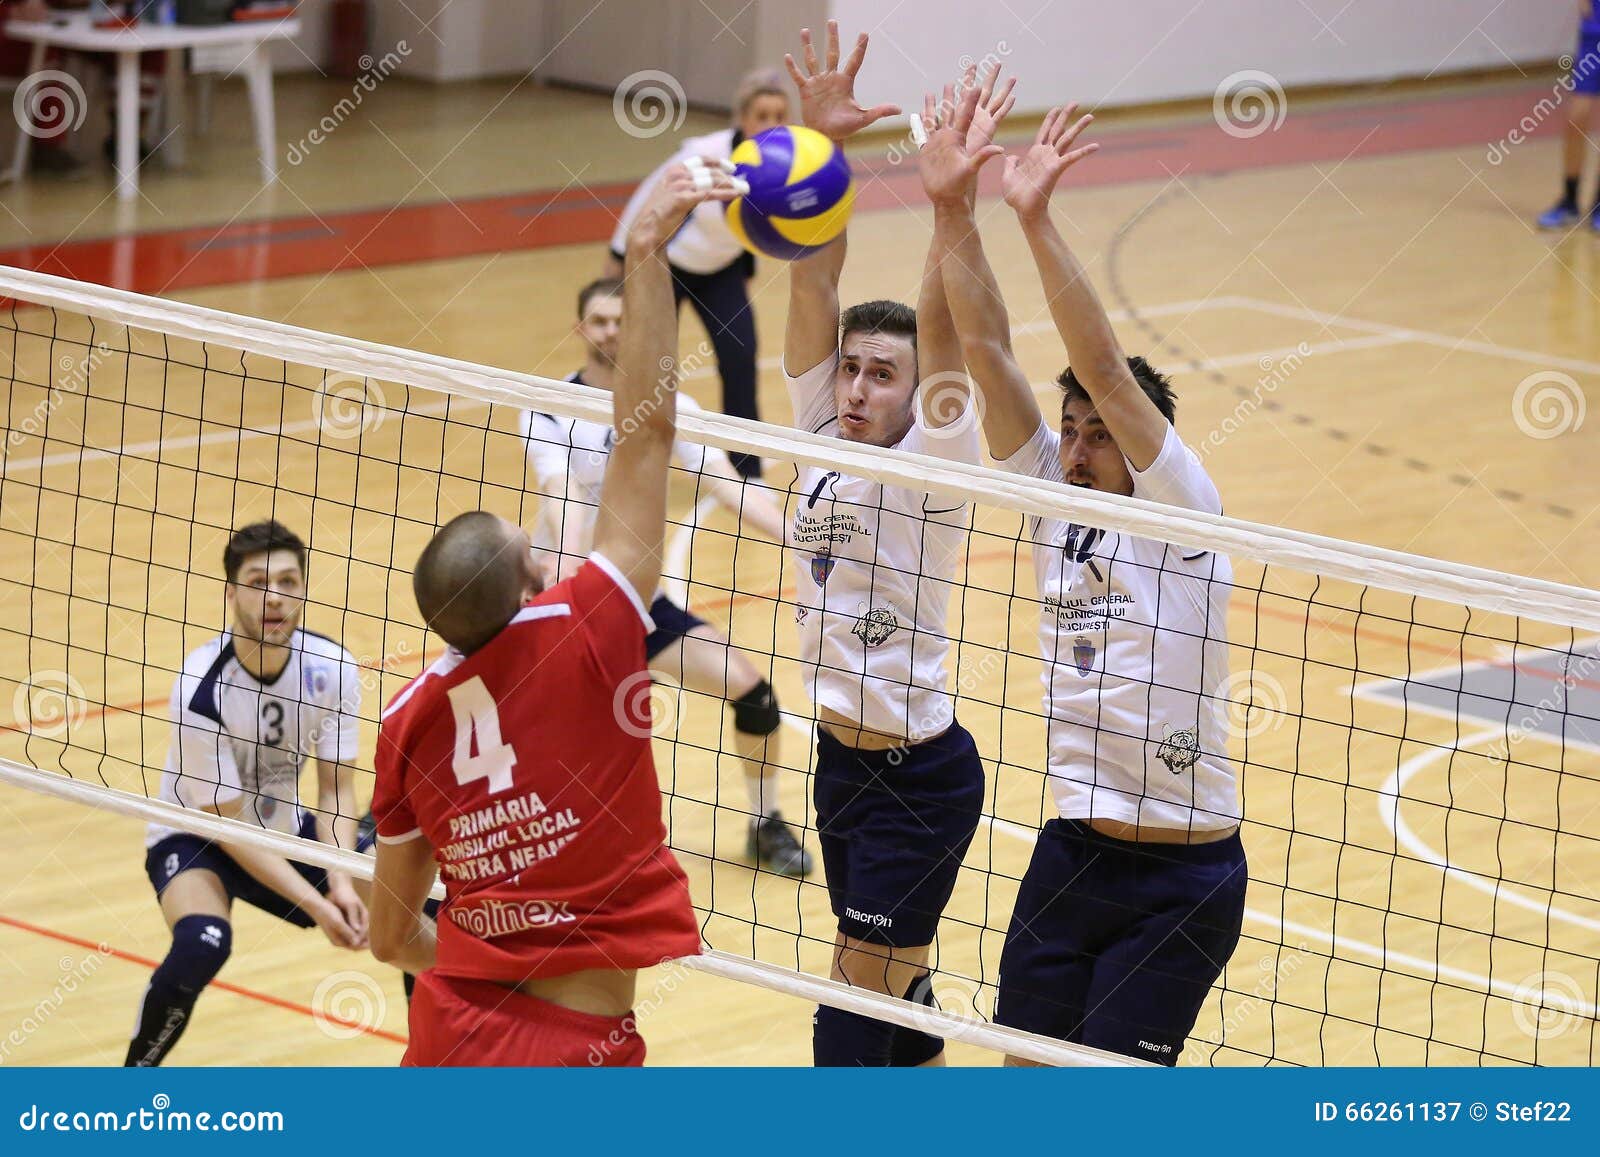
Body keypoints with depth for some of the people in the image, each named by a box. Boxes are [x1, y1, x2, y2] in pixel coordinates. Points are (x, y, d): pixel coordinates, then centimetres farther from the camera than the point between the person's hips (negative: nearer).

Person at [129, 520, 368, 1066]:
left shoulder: (331, 669, -15)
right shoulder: (201, 688, -28)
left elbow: (335, 789, -8)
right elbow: (228, 824, -22)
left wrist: (341, 883, -25)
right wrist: (312, 903, -28)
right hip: (197, 838, -5)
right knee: (203, 945, -36)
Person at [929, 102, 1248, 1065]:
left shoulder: (1183, 518, -9)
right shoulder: (1055, 505, 5)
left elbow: (1104, 366, -22)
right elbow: (987, 350, -3)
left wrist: (1038, 221, -28)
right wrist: (954, 208, -12)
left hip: (1184, 874, -6)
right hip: (1073, 850, 6)